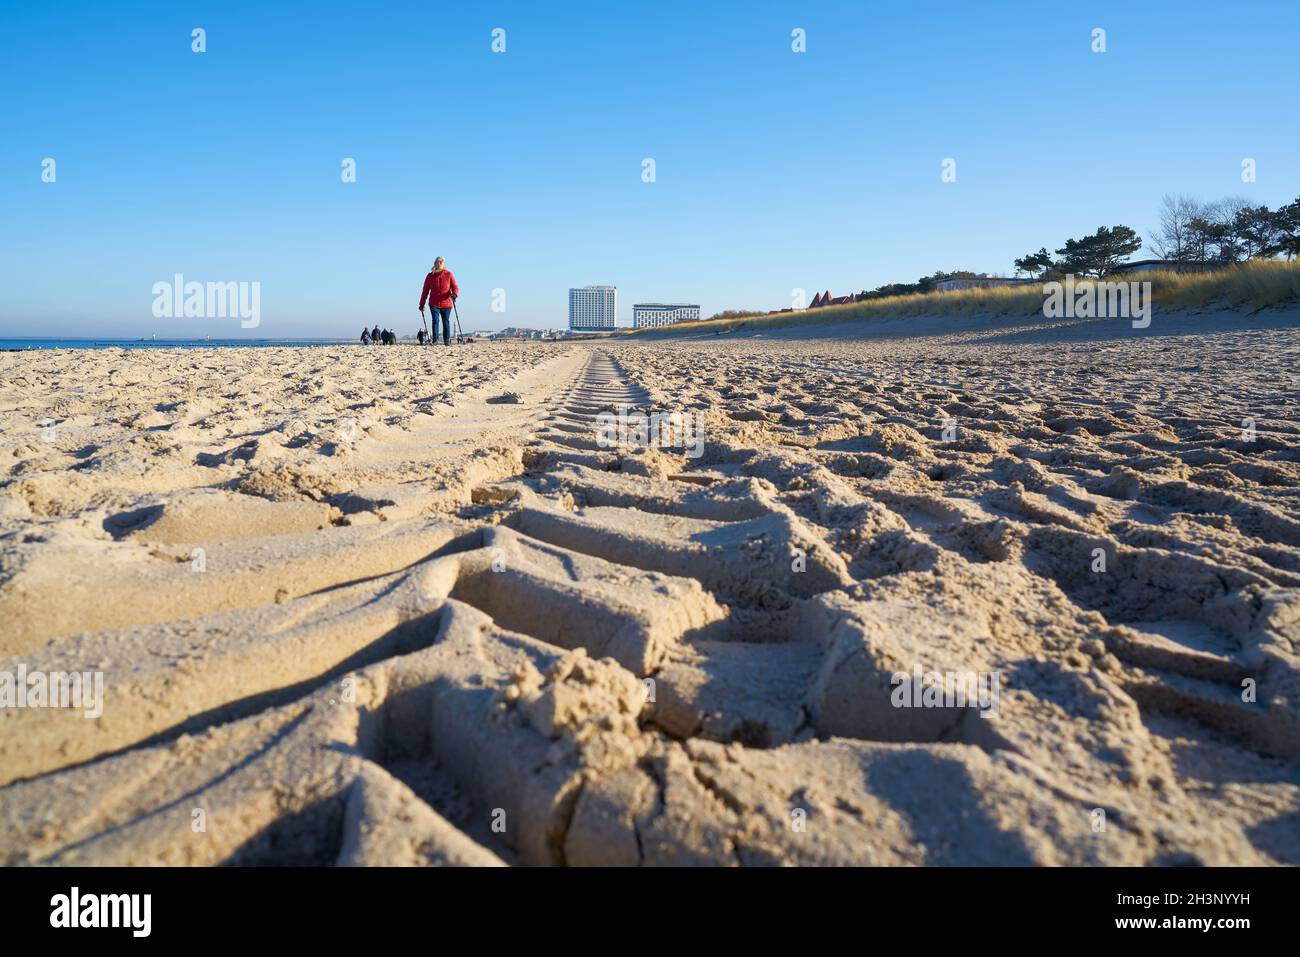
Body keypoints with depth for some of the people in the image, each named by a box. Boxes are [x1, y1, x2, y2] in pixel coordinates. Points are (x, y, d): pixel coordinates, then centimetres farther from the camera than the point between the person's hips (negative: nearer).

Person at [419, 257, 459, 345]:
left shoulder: (448, 274, 2)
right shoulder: (430, 276, 5)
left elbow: (455, 287, -2)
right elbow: (425, 291, 9)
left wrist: (454, 294, -25)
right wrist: (422, 304, 8)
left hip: (446, 303, 0)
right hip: (434, 304, 0)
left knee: (446, 322, 6)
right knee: (435, 321, -12)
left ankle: (447, 341, 18)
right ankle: (435, 340, -9)